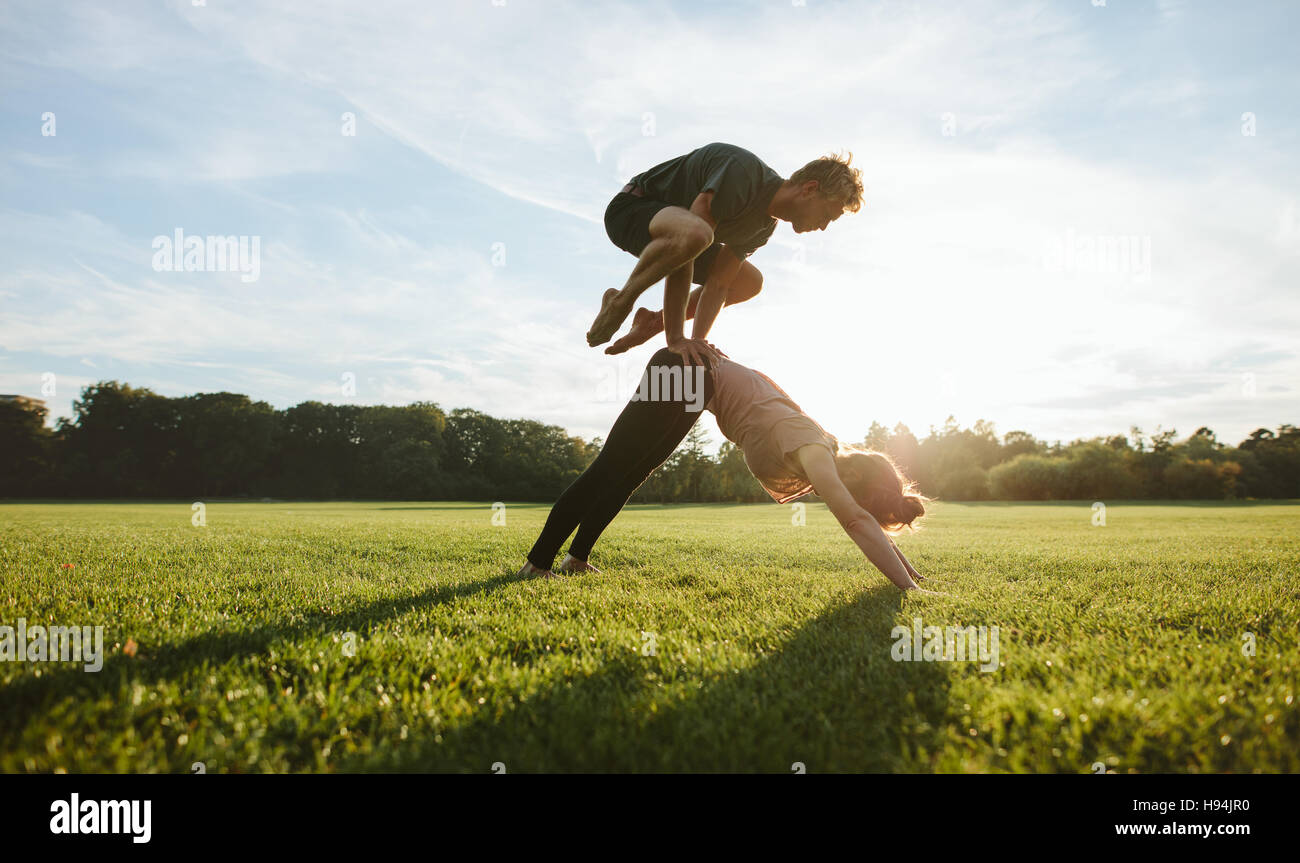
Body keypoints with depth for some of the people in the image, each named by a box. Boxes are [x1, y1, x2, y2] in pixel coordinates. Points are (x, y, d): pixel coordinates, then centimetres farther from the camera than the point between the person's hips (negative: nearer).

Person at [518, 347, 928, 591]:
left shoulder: (834, 456, -3)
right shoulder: (814, 452, -26)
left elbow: (863, 521, 9)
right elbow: (856, 520, -37)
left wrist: (907, 571, 9)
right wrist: (909, 586, -38)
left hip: (701, 376, 8)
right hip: (682, 371, -8)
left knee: (625, 476, 16)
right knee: (610, 471, -6)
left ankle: (577, 557, 28)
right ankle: (538, 562, 1)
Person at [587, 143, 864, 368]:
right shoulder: (743, 173, -31)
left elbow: (718, 283, -4)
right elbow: (683, 262, -37)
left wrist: (697, 342, -16)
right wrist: (676, 338, -38)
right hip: (631, 209, -9)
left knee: (749, 282, 13)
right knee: (693, 233, -42)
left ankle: (653, 322, 10)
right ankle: (621, 301, -17)